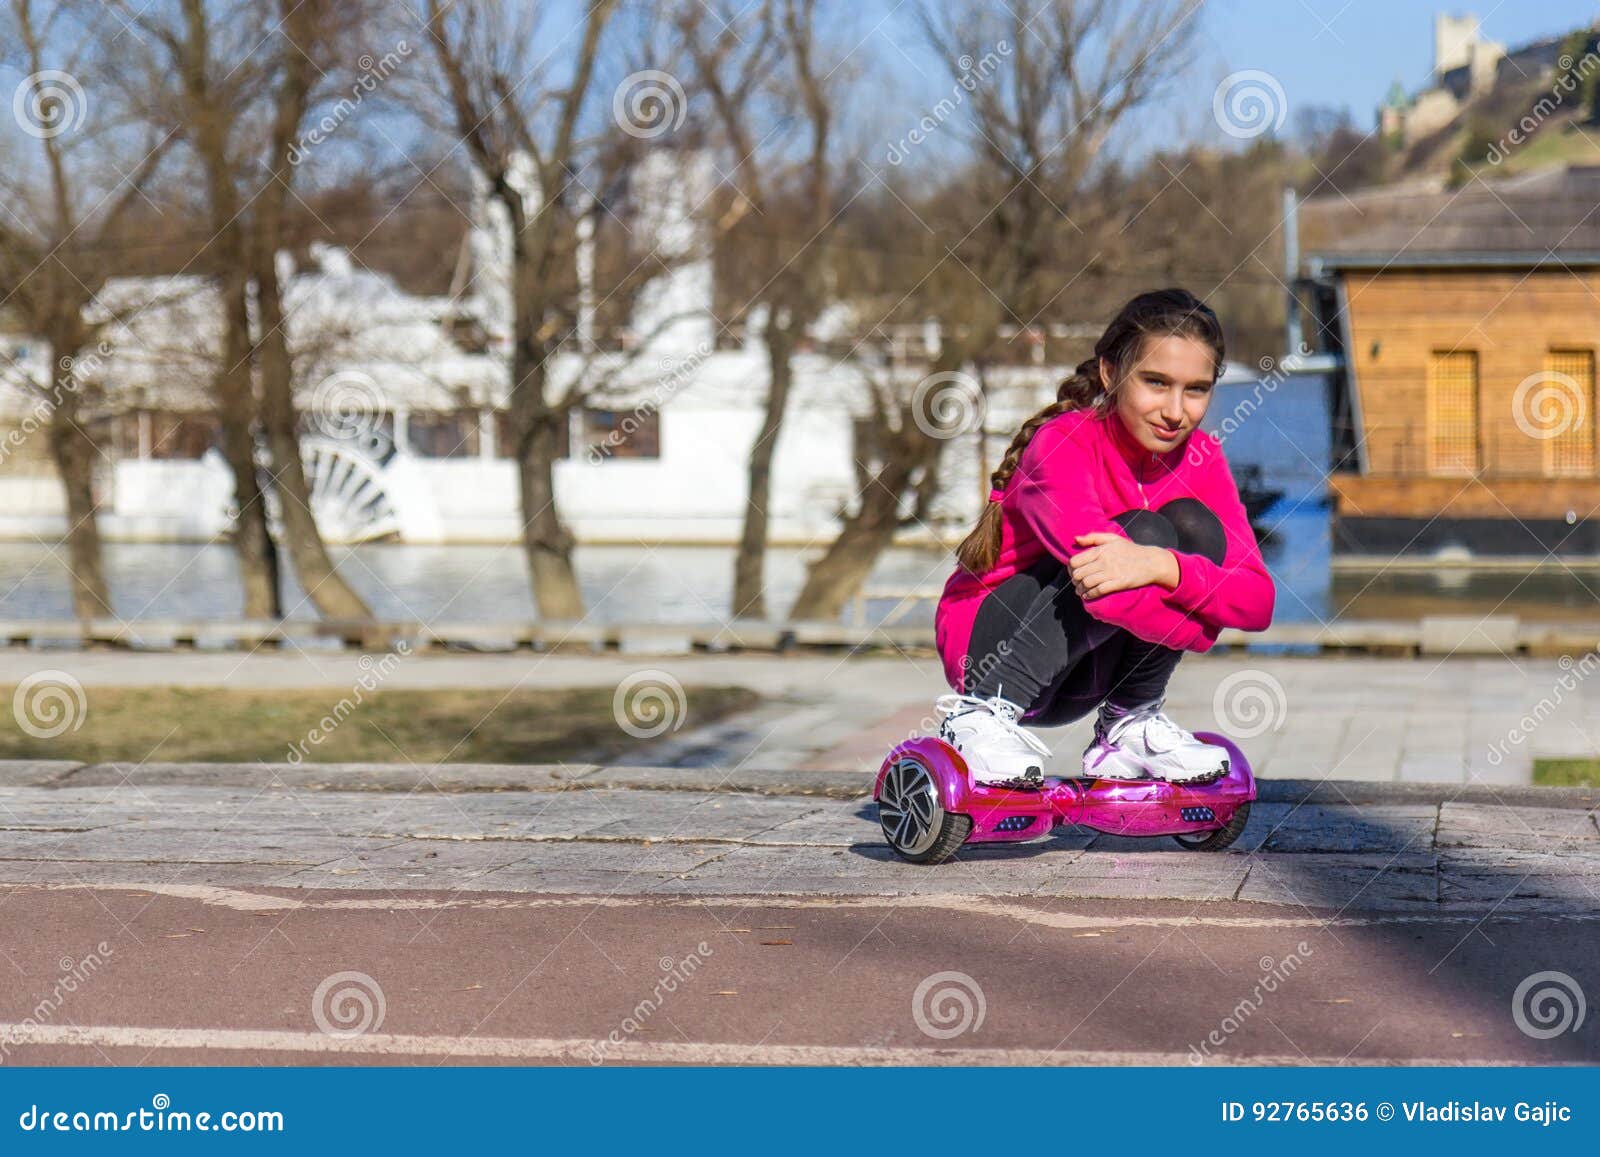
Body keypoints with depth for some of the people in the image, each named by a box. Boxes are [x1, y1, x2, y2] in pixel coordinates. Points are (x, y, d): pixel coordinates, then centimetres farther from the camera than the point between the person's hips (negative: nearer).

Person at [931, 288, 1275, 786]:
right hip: (984, 643, -6)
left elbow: (1258, 600, -18)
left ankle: (1130, 728, -7)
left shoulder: (1200, 459, -5)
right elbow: (1108, 589, -39)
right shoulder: (1063, 444, -22)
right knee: (1144, 533, -29)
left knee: (1194, 525, -18)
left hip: (1082, 677, 6)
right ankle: (984, 714, -22)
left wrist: (1163, 566, -37)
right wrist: (1208, 628, -26)